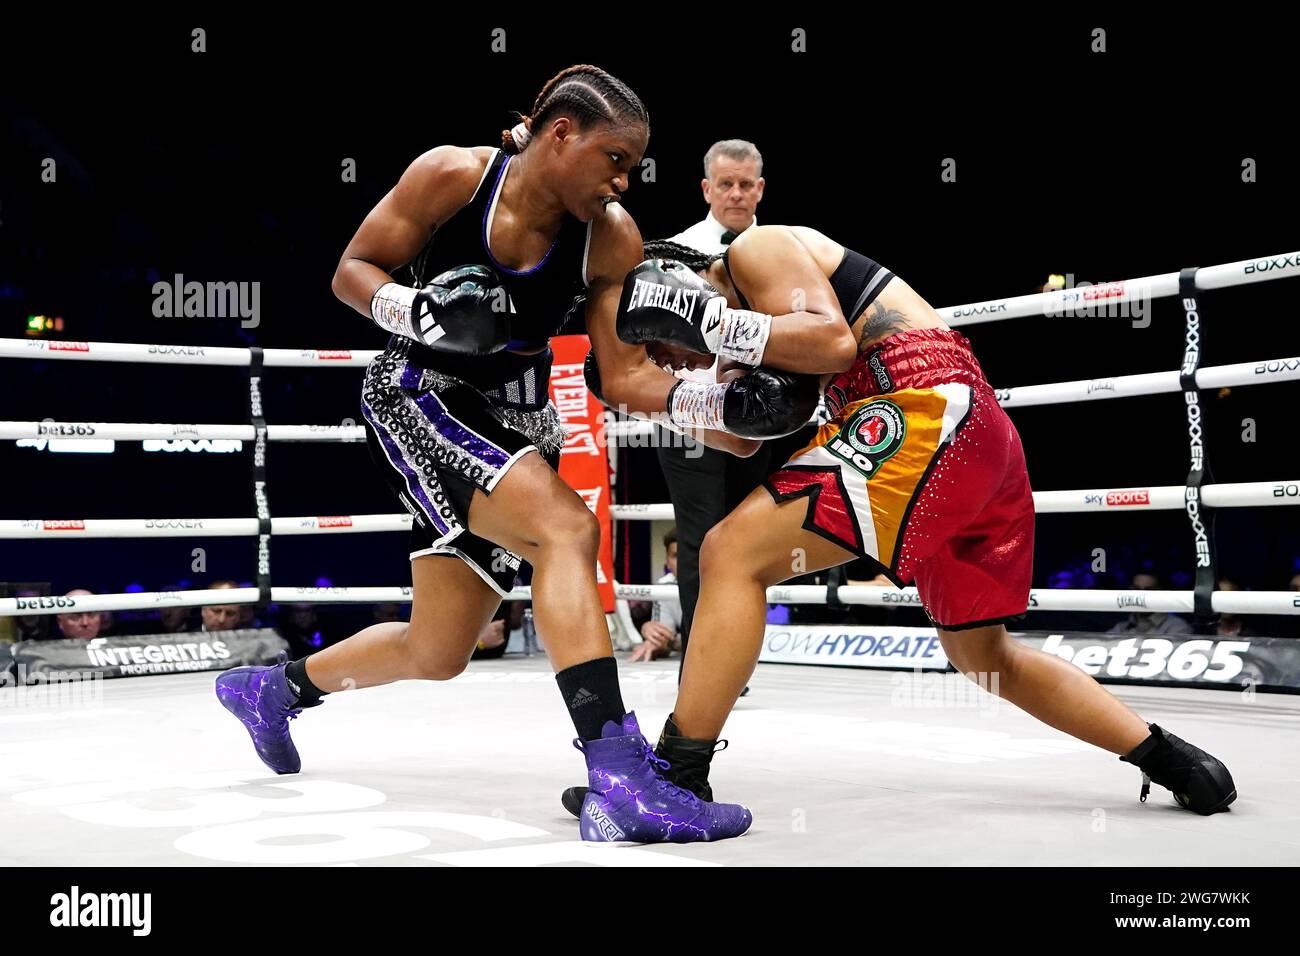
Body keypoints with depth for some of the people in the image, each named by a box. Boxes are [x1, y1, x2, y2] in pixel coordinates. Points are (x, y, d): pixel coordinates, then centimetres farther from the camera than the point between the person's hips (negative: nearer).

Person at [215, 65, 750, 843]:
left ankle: (271, 688, 40)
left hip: (515, 424, 6)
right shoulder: (452, 175, -14)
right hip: (419, 395, -6)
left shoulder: (612, 237, -7)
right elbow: (352, 271, -6)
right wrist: (418, 311, -25)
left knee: (436, 652, 13)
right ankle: (618, 778, -37)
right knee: (569, 527, -31)